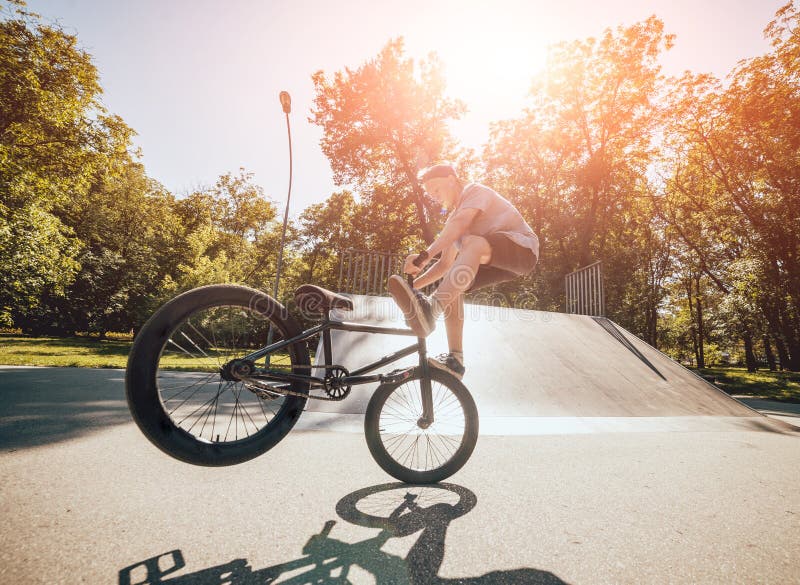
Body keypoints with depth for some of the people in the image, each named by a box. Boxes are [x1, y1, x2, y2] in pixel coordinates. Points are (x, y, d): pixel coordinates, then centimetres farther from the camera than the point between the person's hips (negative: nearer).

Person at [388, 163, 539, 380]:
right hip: (498, 262, 8)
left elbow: (460, 223, -27)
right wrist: (414, 284, 0)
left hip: (523, 248, -8)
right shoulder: (453, 218, 19)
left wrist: (425, 255, -38)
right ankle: (455, 360, -16)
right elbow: (445, 263, 14)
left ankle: (430, 309, -52)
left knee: (472, 243, -36)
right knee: (451, 285, -11)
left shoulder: (475, 190, -5)